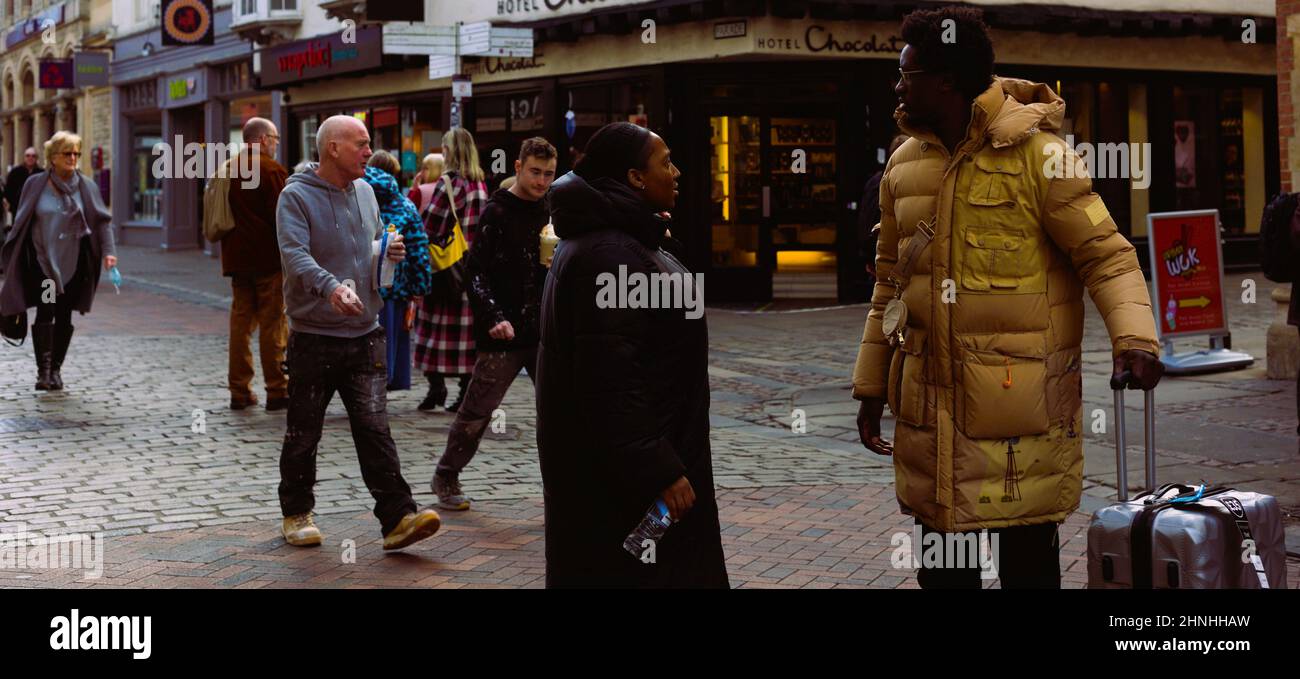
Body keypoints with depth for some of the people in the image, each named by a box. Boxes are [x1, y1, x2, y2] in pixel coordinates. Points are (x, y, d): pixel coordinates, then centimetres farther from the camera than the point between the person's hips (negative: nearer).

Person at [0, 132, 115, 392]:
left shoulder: (86, 187, 3)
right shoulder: (35, 184, 1)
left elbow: (102, 221, 2)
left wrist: (108, 251, -11)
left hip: (73, 263, 2)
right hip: (42, 261, -1)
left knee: (64, 316, 7)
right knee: (45, 313, -11)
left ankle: (56, 369, 18)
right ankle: (43, 370, -12)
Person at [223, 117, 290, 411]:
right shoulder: (271, 170, -10)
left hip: (236, 258, 7)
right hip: (268, 258, -7)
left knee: (240, 321, 8)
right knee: (272, 324, -3)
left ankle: (239, 391, 9)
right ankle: (277, 391, 0)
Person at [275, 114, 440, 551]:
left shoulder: (365, 192, 11)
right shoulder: (297, 196, -10)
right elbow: (295, 254, -25)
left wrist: (388, 251, 2)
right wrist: (331, 287, -42)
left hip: (364, 335, 4)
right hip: (313, 336, -4)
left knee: (374, 428, -2)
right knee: (304, 432, 9)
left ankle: (397, 518, -6)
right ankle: (296, 513, 25)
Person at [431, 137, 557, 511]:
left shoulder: (551, 212, 10)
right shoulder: (497, 212, -8)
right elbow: (476, 271, -12)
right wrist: (494, 317, -21)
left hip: (545, 332, 5)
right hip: (503, 334, -5)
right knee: (477, 410, 3)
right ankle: (446, 477, 21)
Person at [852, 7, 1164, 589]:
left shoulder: (1037, 153, -9)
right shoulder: (904, 165, 9)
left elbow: (1106, 255, -10)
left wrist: (1134, 338, -27)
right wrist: (871, 385, 15)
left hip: (1019, 403, -5)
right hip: (929, 405, 5)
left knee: (1027, 561, 4)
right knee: (941, 564, 13)